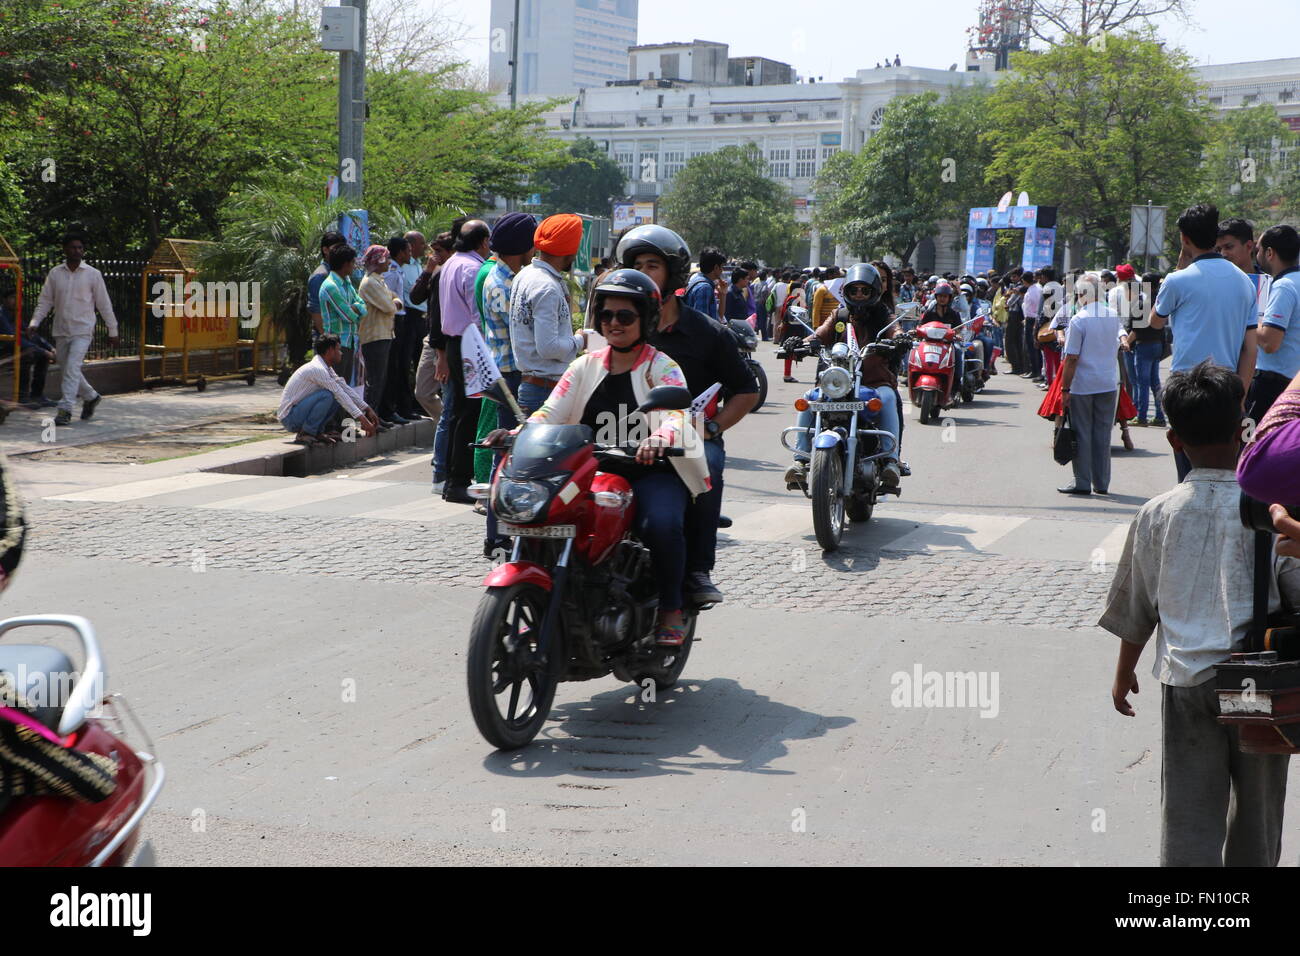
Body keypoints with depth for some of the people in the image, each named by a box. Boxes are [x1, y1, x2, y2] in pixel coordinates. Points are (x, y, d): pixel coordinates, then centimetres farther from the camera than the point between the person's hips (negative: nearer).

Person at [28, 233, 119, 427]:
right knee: (68, 369, 12)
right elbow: (45, 301, 8)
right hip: (61, 331, 4)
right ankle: (91, 397, 34)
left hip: (82, 330, -4)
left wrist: (113, 331, 3)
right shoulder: (55, 273, 6)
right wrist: (35, 322, -6)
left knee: (72, 368, -17)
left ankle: (65, 410, -17)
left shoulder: (93, 274, -1)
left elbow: (104, 304, 2)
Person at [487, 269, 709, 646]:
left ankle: (671, 610, -11)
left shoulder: (662, 368, 2)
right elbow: (551, 412, 4)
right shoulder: (585, 366, 16)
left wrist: (659, 438, -42)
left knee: (662, 525, -34)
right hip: (592, 471, 4)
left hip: (651, 470, -4)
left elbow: (676, 414, -18)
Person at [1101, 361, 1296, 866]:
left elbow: (1136, 609, 6)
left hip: (1186, 680, 0)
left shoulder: (1158, 514, -3)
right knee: (1255, 809, 18)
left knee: (1188, 815, 2)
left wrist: (1124, 674, 20)